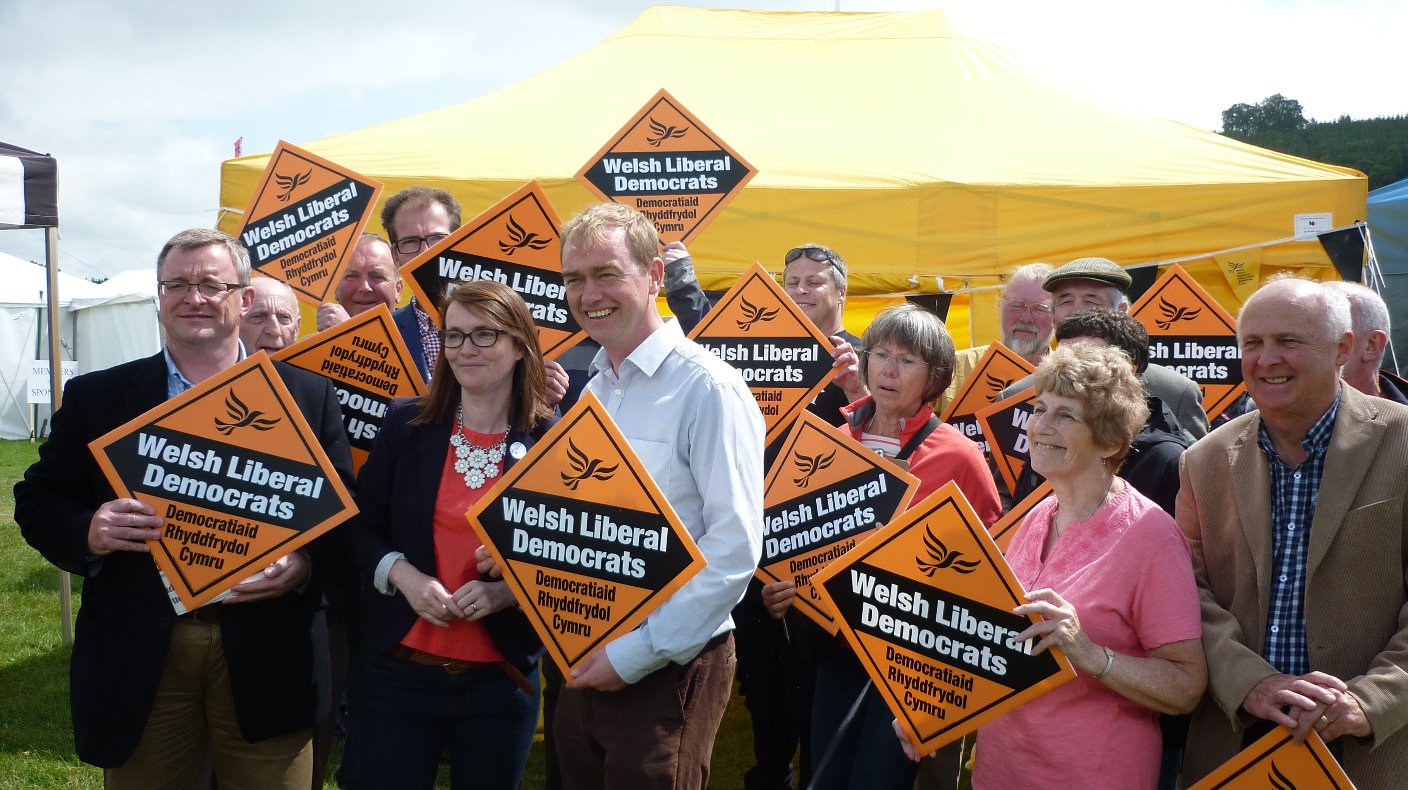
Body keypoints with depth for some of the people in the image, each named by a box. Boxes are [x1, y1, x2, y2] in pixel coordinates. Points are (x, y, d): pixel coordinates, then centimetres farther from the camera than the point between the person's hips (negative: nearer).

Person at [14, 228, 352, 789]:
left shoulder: (308, 395, 5)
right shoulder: (96, 397, 7)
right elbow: (38, 501, 8)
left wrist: (305, 564, -16)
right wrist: (88, 531, -14)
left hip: (265, 653, 0)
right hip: (139, 655, 1)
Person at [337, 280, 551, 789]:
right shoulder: (406, 424, 1)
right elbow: (360, 527, 4)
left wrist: (507, 591, -18)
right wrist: (403, 575, -13)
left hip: (501, 680, -1)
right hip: (397, 670, 1)